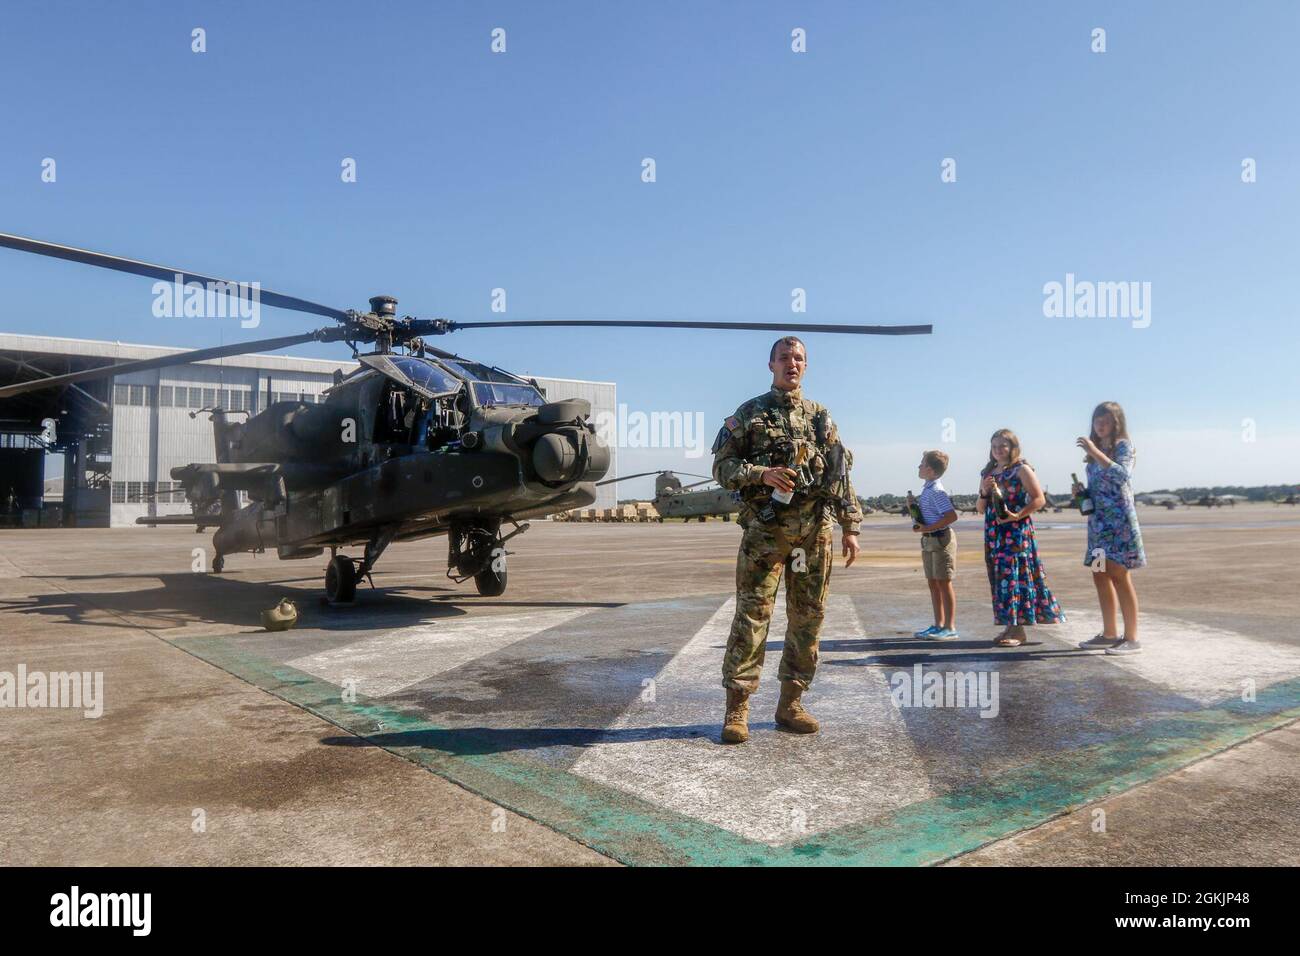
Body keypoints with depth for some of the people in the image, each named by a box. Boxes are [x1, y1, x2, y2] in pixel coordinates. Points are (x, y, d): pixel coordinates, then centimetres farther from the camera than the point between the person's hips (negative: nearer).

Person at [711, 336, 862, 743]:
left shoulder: (820, 416, 15)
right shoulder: (749, 413, 6)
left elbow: (841, 474, 14)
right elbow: (722, 467, 2)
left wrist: (850, 527, 7)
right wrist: (762, 473, -16)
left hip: (814, 529, 4)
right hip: (765, 526, -3)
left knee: (807, 617, 6)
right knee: (752, 614, -7)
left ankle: (790, 704, 17)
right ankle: (737, 708, -1)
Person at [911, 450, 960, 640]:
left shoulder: (936, 491, -17)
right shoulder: (928, 489, 12)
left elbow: (951, 515, -25)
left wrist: (927, 528, -22)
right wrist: (914, 507, 7)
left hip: (941, 539, -10)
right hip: (929, 540, 10)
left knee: (944, 583, -4)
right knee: (933, 583, 13)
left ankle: (950, 628, 2)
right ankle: (939, 625, 20)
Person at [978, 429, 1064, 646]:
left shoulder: (1022, 469, -4)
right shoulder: (988, 473, 14)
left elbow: (1039, 499, -10)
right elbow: (981, 507, 17)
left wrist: (1017, 515, -19)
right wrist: (984, 492, -2)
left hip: (1017, 532, -6)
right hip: (994, 533, 6)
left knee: (1016, 577, -7)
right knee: (999, 578, 7)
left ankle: (1018, 630, -5)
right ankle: (1009, 626, 13)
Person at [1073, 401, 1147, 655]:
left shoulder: (1123, 446, -4)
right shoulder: (1096, 451, 17)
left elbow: (1122, 476, -23)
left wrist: (1095, 452, -26)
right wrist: (1082, 491, 3)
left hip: (1118, 518, -8)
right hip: (1098, 519, 8)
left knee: (1119, 576, -9)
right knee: (1100, 575, 10)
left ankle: (1131, 638, -4)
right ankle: (1109, 634, 19)